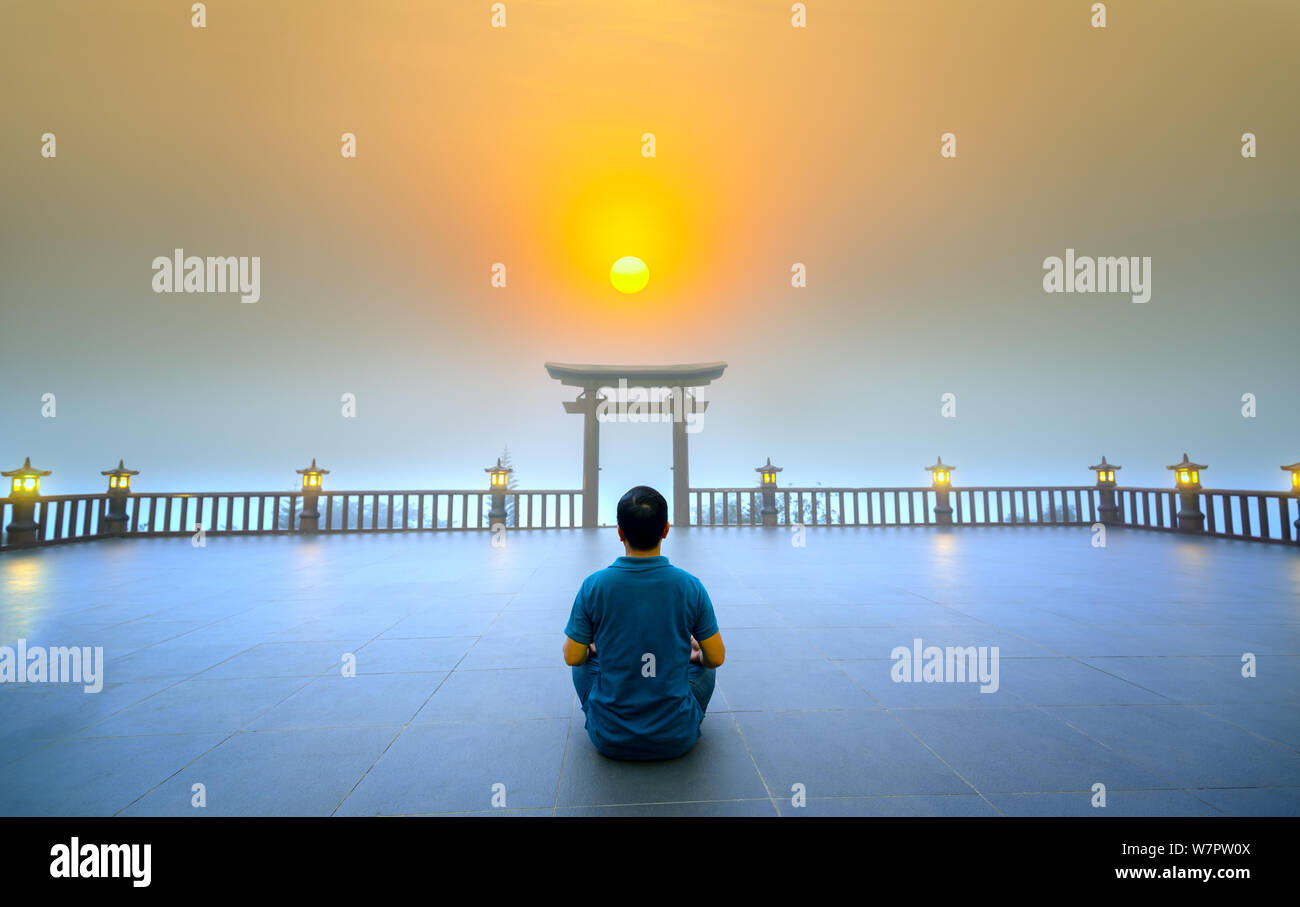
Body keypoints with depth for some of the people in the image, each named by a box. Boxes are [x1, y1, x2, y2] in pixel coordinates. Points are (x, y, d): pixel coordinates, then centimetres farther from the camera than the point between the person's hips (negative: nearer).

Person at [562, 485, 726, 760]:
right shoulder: (690, 586, -14)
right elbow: (716, 658, -4)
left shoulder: (594, 585, -14)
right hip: (677, 741, 0)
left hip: (609, 740, 0)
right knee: (705, 667, 27)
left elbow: (572, 657, -5)